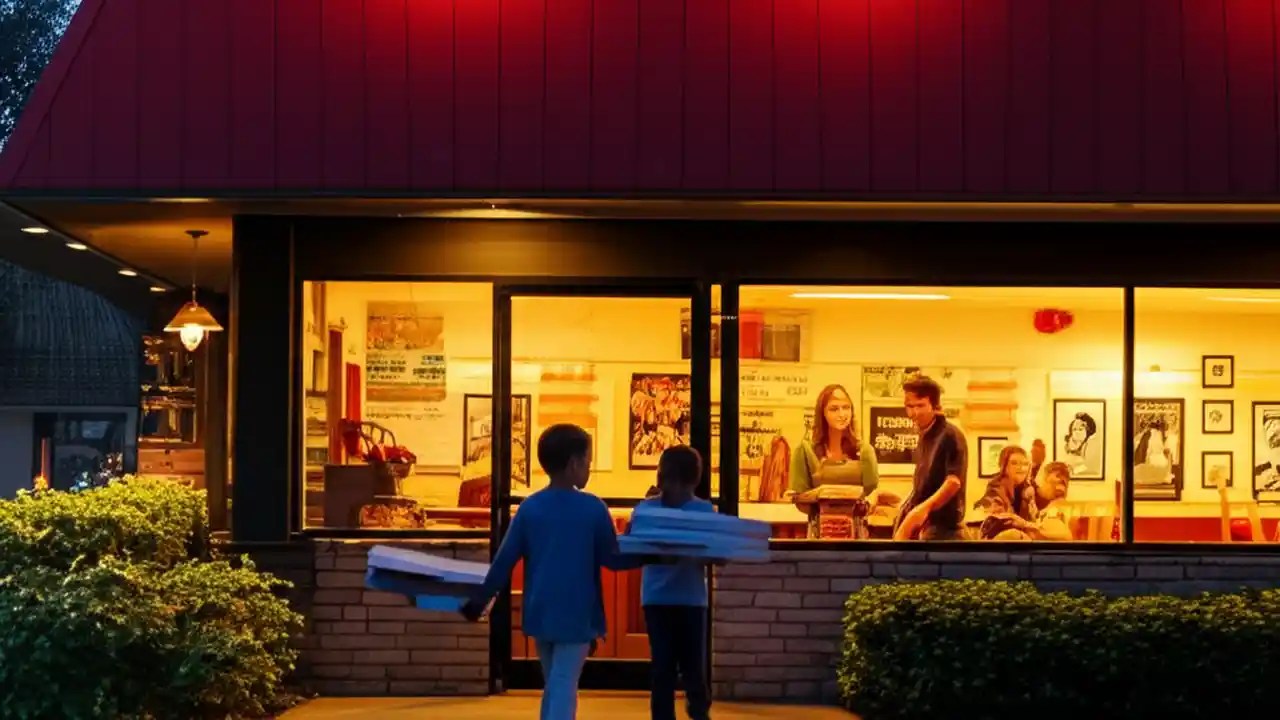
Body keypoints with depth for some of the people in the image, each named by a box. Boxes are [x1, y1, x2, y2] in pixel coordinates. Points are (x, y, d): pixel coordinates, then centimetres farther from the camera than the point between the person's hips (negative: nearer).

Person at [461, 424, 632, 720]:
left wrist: (480, 600, 10)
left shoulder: (529, 507, 0)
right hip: (576, 614, -4)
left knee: (553, 685, 19)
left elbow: (504, 560, 2)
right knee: (563, 686, -5)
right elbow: (612, 559, 0)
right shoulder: (593, 508, -8)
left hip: (540, 613, 4)